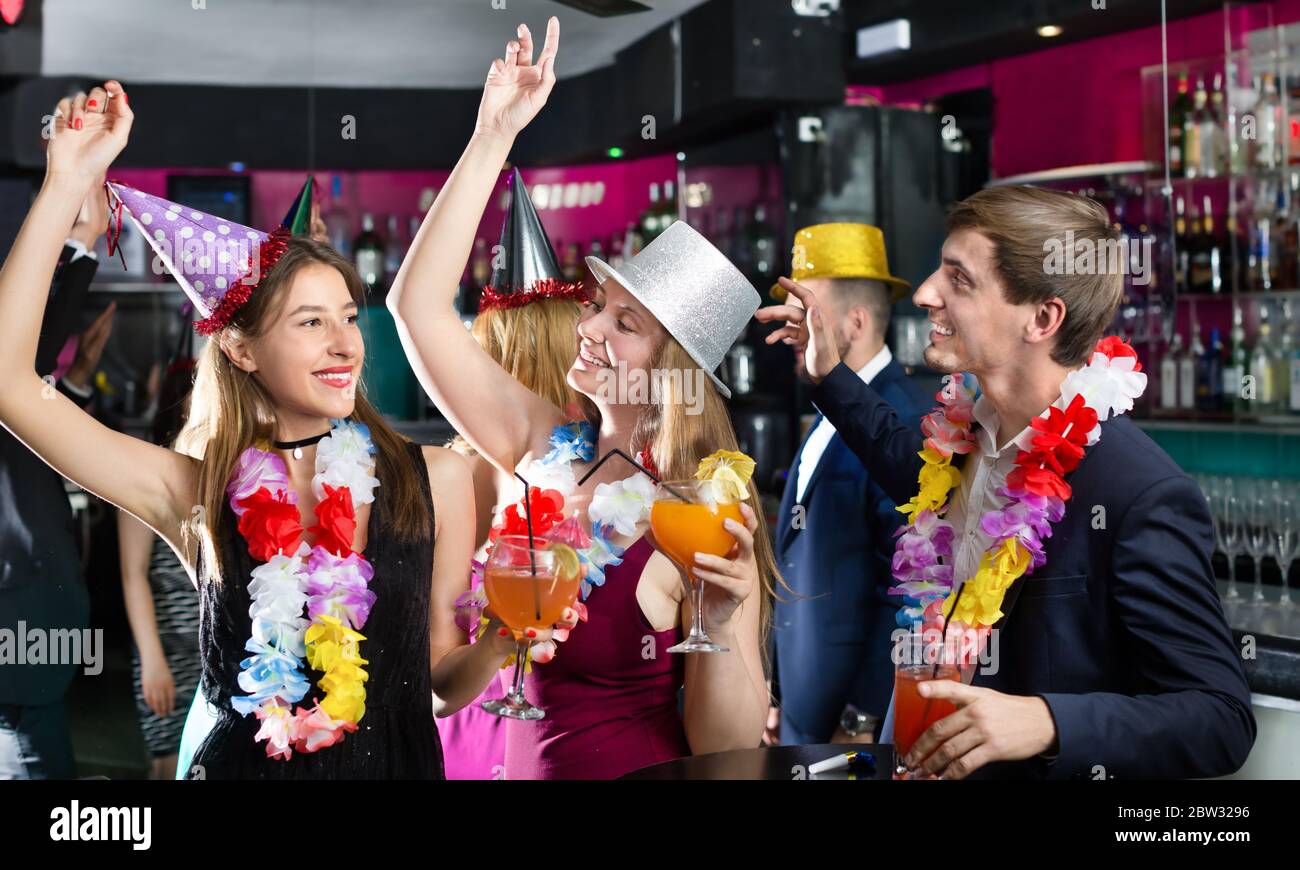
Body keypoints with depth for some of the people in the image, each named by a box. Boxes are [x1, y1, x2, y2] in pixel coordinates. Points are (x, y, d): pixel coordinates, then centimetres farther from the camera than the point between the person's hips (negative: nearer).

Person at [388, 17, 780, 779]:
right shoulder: (548, 449, -2)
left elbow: (729, 751, -14)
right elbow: (420, 303, -7)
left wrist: (721, 624, -31)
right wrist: (494, 135, -10)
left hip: (636, 767, -6)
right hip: (524, 761, 7)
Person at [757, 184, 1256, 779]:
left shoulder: (1144, 496, -20)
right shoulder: (967, 434, 1)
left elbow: (1223, 721, -19)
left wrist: (1049, 722, -31)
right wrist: (829, 376, 19)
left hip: (1045, 769, -5)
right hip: (933, 763, 5)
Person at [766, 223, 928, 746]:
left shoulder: (904, 426, -17)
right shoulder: (834, 416, 10)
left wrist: (863, 721, -18)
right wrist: (779, 692, 14)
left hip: (859, 709, -8)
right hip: (806, 709, 8)